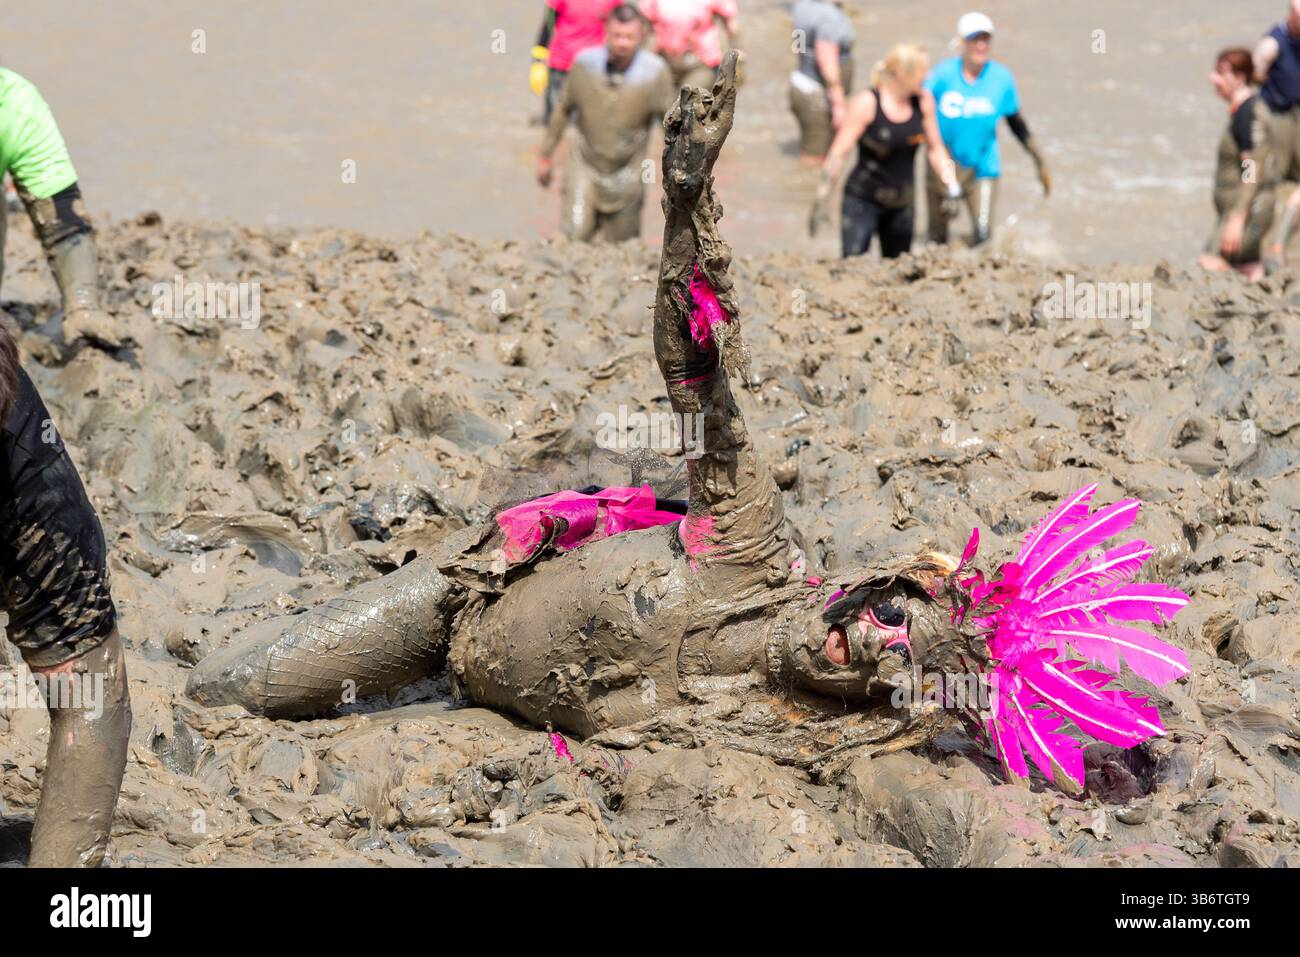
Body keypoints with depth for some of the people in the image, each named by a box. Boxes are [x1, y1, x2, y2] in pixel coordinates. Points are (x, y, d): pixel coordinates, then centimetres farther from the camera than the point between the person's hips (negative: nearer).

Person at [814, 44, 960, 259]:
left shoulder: (924, 101, -1)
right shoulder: (866, 103, -14)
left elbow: (935, 148, 12)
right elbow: (839, 153, -12)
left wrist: (952, 187, 4)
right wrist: (822, 199, -14)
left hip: (902, 203, 5)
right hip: (862, 199, -5)